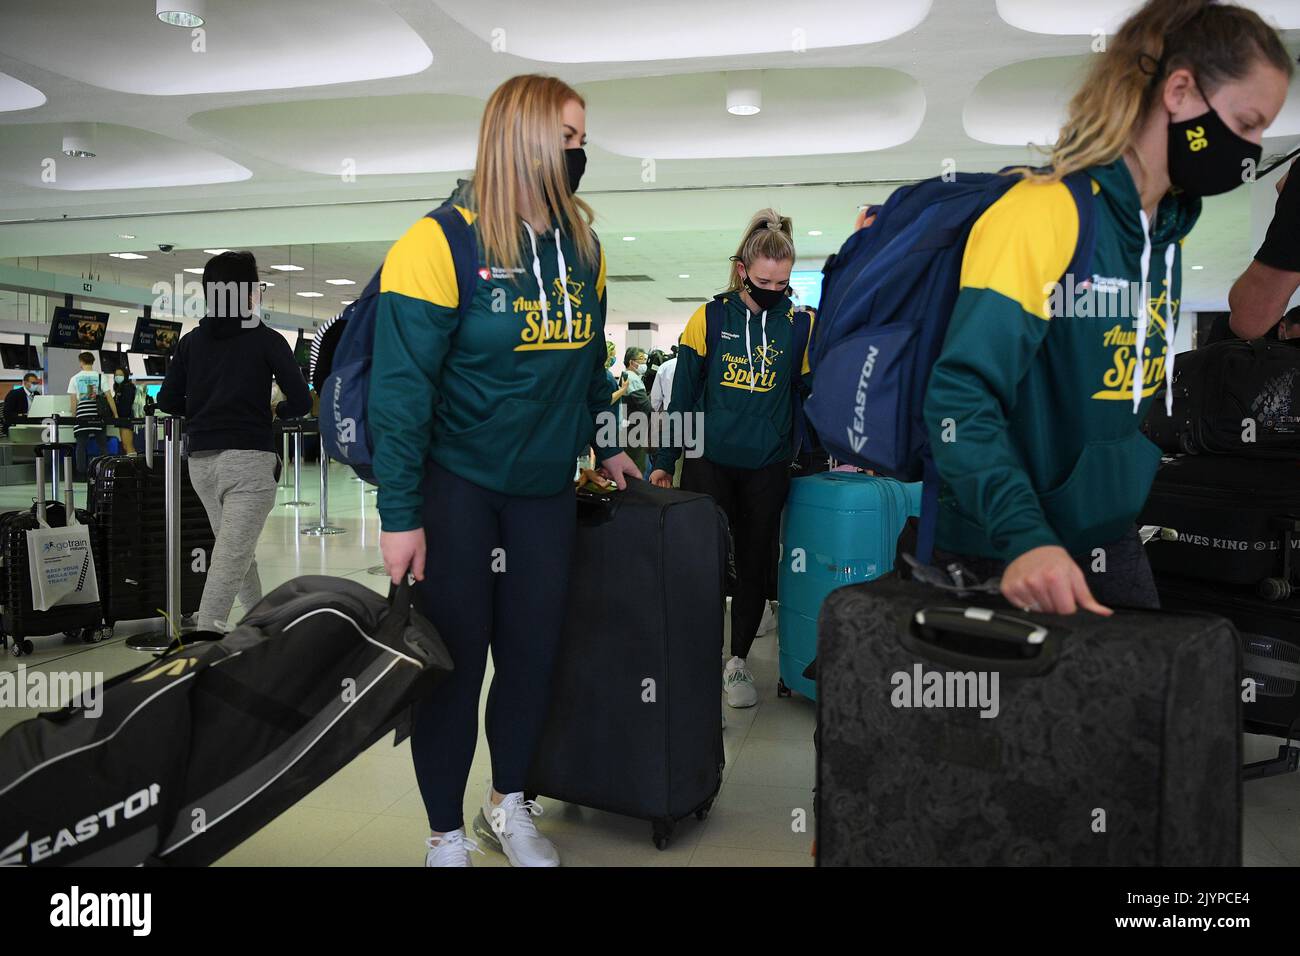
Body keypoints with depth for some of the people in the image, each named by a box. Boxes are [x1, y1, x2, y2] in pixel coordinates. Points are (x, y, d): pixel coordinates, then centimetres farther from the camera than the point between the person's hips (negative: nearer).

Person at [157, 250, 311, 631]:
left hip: (201, 459, 6)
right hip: (247, 457, -6)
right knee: (231, 558, -9)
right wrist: (275, 410, 14)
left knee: (237, 548, 21)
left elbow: (167, 401, 7)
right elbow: (301, 400, -6)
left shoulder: (191, 340, 10)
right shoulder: (266, 339, -2)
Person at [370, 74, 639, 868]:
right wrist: (400, 513, -17)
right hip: (455, 483, -5)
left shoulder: (584, 246, 4)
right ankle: (447, 836, 23)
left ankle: (509, 807, 33)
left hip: (546, 488, 5)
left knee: (535, 653, 10)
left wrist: (605, 445, 19)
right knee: (454, 659, 3)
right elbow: (401, 385, -16)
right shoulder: (442, 242, -14)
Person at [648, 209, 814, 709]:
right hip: (709, 461, -1)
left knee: (754, 564, 11)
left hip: (768, 467, 1)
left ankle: (738, 661, 27)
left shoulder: (799, 324, 0)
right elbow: (682, 395, 1)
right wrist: (664, 461, 0)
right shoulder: (709, 318, -3)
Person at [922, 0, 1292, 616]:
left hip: (1119, 548, 8)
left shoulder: (1171, 233, 8)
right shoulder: (1044, 211, -18)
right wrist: (1025, 541, -35)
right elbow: (961, 397, -26)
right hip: (1005, 563, -7)